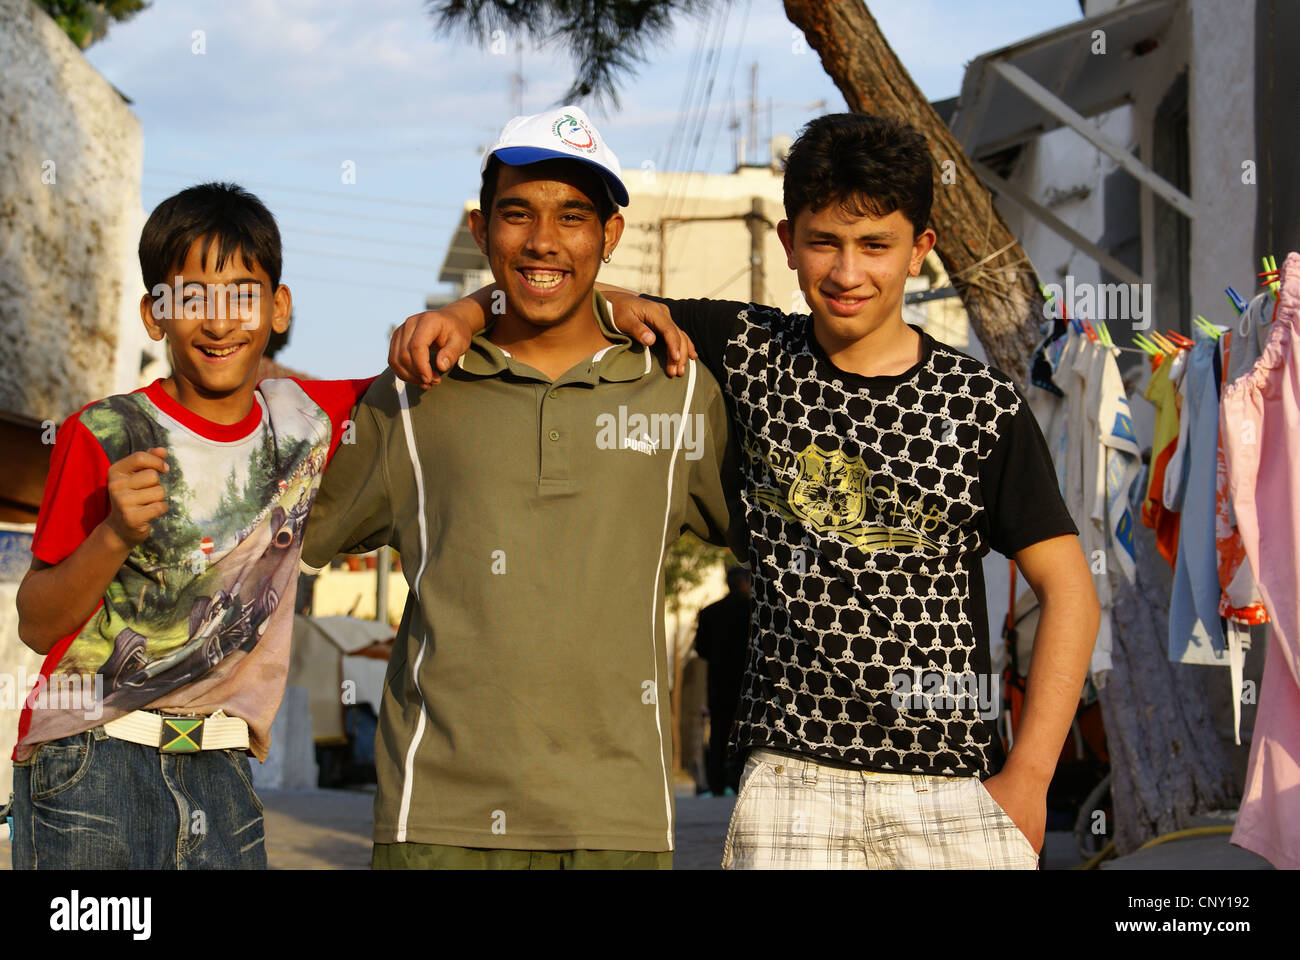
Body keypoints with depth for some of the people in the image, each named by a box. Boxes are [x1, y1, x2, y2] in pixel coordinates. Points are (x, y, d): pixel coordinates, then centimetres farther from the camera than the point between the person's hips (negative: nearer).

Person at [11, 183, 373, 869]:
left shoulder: (302, 420, 4)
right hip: (91, 764, -4)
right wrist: (116, 536, -22)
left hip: (220, 776, 4)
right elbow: (37, 625, -5)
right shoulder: (104, 438, -7)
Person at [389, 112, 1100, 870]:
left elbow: (1069, 588, 2)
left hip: (953, 788, -1)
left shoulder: (983, 406, 0)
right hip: (792, 778, 1)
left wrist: (1027, 777, -5)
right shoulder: (748, 355, 4)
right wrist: (461, 312, -8)